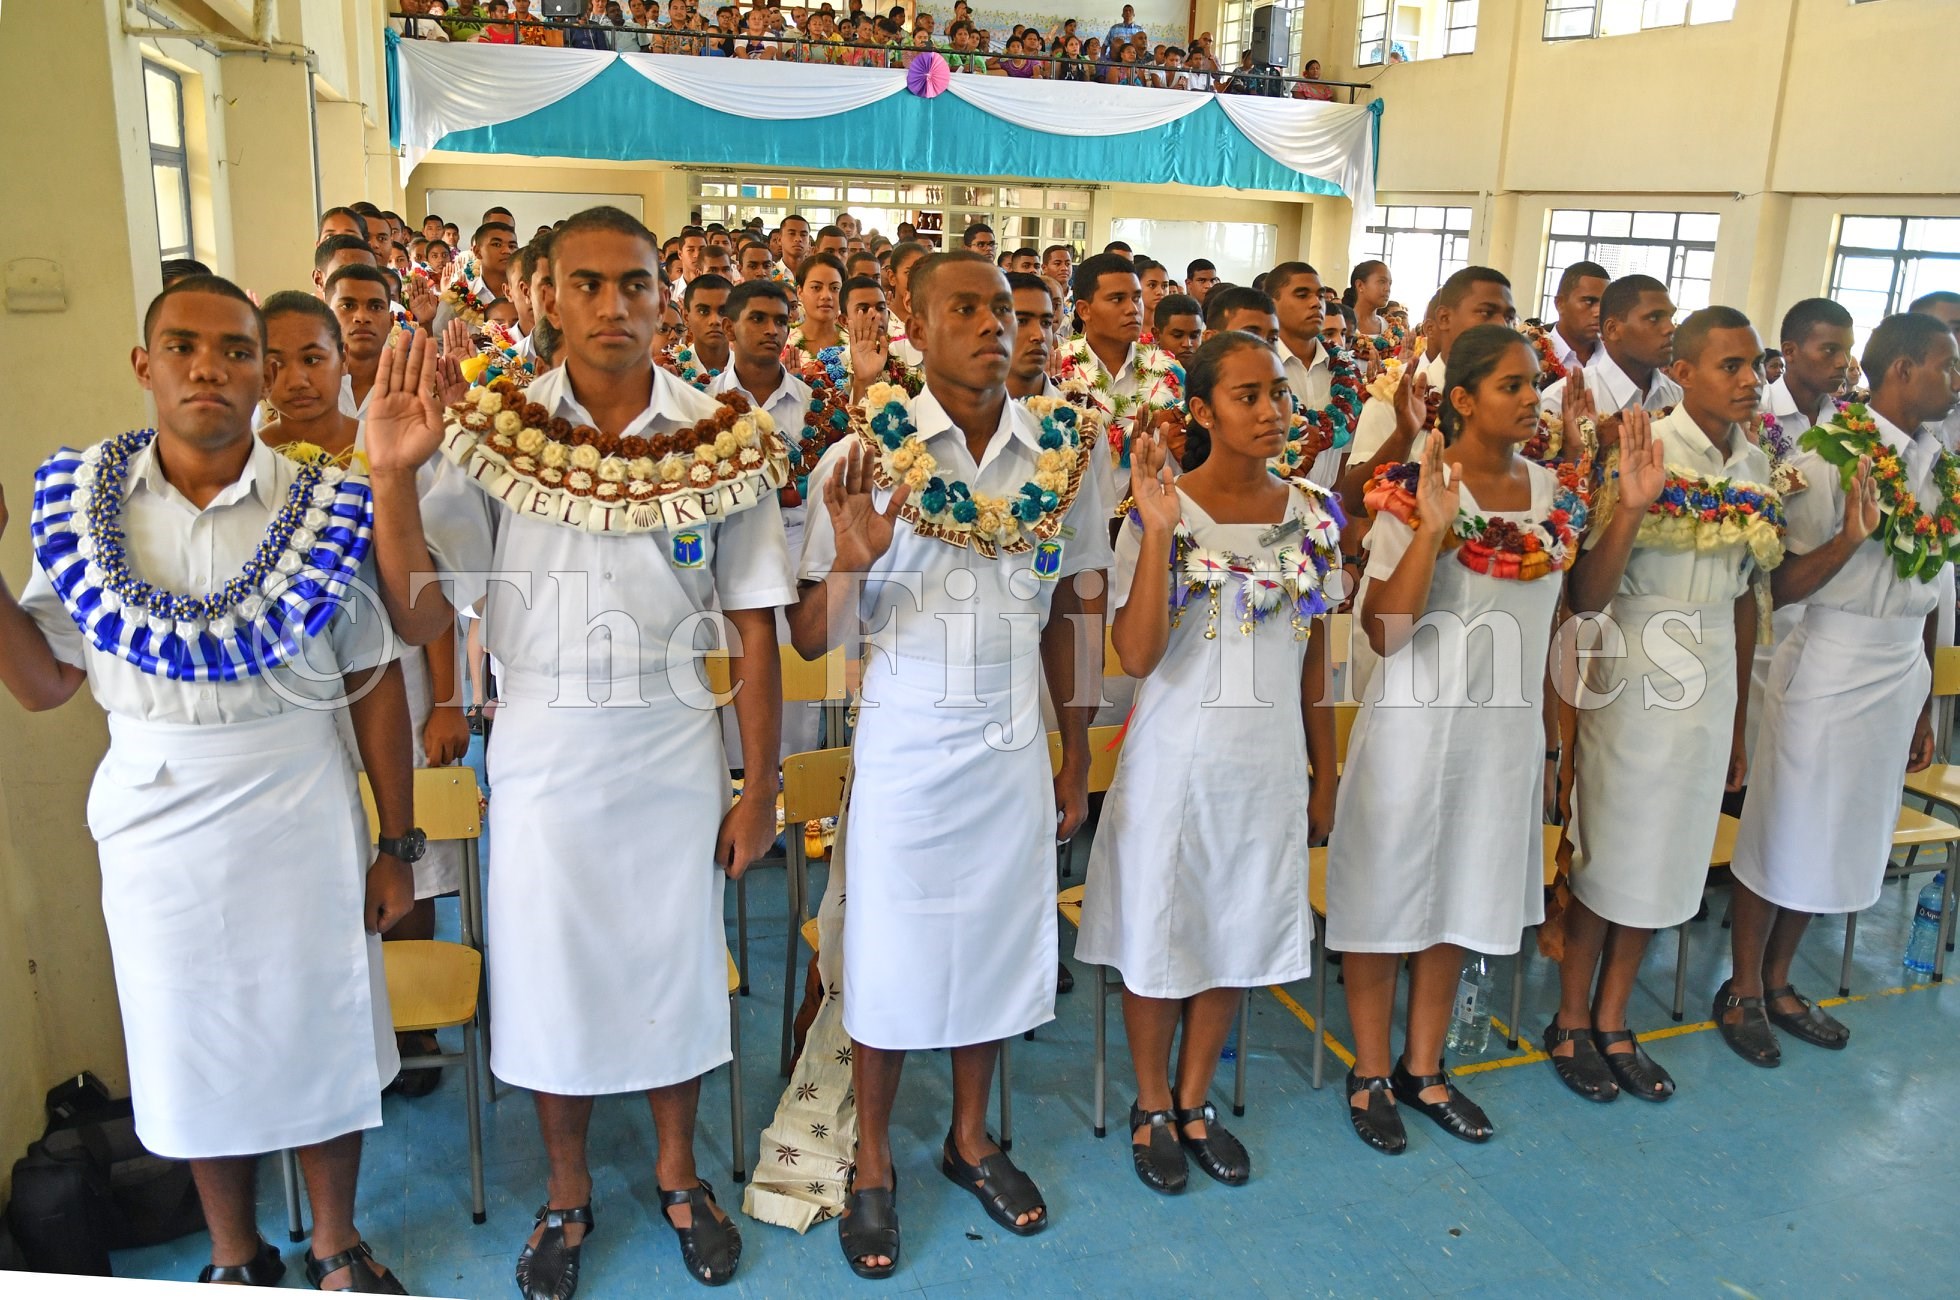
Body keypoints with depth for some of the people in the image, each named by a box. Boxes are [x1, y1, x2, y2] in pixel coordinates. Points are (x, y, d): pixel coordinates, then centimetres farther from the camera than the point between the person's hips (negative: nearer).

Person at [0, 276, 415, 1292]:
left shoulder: (323, 507, -6)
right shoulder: (83, 500, 0)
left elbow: (375, 685, -4)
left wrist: (396, 845, -4)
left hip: (301, 815, -2)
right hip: (154, 817, 2)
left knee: (322, 1031, 9)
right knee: (194, 1048, 15)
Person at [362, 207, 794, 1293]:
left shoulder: (723, 439, -4)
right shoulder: (490, 431, -5)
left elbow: (754, 626, -2)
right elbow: (422, 615, -8)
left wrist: (758, 788, -1)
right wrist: (393, 474, -21)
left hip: (674, 747, 0)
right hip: (542, 746, 0)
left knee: (672, 966, 14)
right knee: (548, 971, 13)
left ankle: (677, 1174, 39)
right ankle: (567, 1193, 38)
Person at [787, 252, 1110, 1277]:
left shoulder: (1063, 458, 0)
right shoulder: (864, 459, -9)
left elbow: (1072, 614, 8)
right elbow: (811, 639, -9)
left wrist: (1076, 752, 10)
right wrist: (849, 563, -29)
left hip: (1014, 743, 3)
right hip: (903, 740, -3)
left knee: (999, 941, 15)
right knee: (892, 954, 8)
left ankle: (970, 1136, 38)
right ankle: (873, 1165, 30)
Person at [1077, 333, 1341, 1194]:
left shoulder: (1311, 516, 1)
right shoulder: (1161, 512, -11)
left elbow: (1315, 657, 8)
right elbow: (1137, 656, -20)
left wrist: (1325, 776, 11)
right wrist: (1158, 532, -27)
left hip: (1271, 761, 4)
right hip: (1175, 758, -4)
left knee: (1238, 935, 15)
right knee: (1159, 937, 9)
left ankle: (1194, 1103, 35)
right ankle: (1151, 1108, 31)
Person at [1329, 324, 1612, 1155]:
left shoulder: (1546, 487, 5)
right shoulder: (1412, 489, -14)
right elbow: (1382, 632, -19)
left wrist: (1628, 506, 5)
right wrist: (1432, 527, -29)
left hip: (1505, 724, 6)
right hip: (1417, 721, -6)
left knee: (1459, 897, 16)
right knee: (1389, 895, 7)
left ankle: (1423, 1069, 32)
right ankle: (1370, 1074, 24)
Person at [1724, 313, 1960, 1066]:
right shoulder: (1832, 457, -12)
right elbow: (1783, 587, -13)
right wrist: (1851, 537, -29)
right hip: (1831, 665, -7)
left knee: (1844, 835, 14)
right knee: (1784, 831, 3)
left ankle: (1777, 983, 29)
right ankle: (1742, 991, 20)